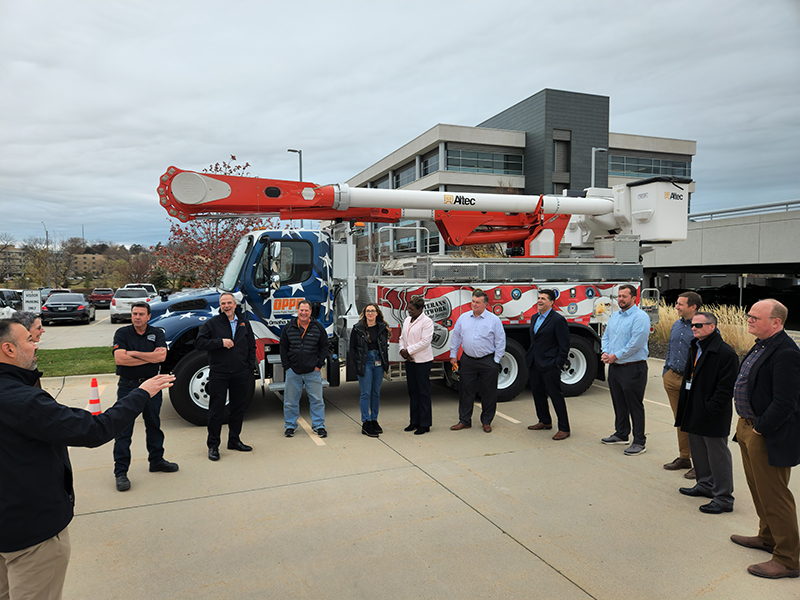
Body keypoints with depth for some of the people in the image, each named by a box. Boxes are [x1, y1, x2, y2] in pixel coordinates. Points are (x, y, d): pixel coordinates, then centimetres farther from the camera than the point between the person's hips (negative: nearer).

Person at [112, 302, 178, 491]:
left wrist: (134, 353, -15)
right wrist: (150, 357, -14)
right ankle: (120, 472, 6)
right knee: (123, 430, -1)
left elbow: (161, 356, -14)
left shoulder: (157, 333, 2)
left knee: (154, 425, 14)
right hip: (128, 386, -3)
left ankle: (156, 460, 30)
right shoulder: (122, 333, -3)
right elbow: (119, 358, -17)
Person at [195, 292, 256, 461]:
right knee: (216, 410, 2)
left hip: (241, 374, 4)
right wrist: (220, 342, -16)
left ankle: (234, 440, 26)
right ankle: (213, 445, 13)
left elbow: (251, 346, 14)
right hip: (218, 373, -3)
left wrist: (250, 367, 5)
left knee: (239, 408, 11)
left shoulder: (244, 323, 10)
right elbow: (199, 343, -5)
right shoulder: (212, 323, 0)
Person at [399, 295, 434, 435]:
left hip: (422, 361, -7)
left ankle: (425, 424, 7)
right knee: (412, 391, 13)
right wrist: (402, 350, -1)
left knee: (424, 392, -1)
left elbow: (425, 341, -17)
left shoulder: (426, 321, -11)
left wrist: (408, 351, -15)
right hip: (409, 360, 8)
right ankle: (414, 422, 22)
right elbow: (402, 337, 18)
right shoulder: (407, 320, 13)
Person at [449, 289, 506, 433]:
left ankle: (486, 422, 20)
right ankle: (464, 421, 18)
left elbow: (500, 341, -1)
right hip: (467, 361, 3)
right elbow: (455, 336, 13)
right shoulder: (463, 318, 5)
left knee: (488, 393, 5)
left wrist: (496, 361, -4)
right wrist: (453, 356, 11)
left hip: (487, 362, -2)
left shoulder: (494, 320, -4)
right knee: (465, 391, 7)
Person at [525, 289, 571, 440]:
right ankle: (545, 422, 34)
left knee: (556, 396, -3)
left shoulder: (558, 320, -12)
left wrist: (558, 364, -15)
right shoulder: (535, 318, 13)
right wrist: (529, 357, 14)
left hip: (550, 366, -8)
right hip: (534, 364, 8)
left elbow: (564, 345, -12)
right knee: (538, 393, 17)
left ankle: (564, 429, 6)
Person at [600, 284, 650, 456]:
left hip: (633, 369, -8)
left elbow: (636, 343, -21)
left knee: (635, 406, -1)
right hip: (614, 367, 8)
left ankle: (639, 442, 8)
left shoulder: (640, 317, -13)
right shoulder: (615, 316, 14)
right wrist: (605, 353, -2)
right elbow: (606, 336, 17)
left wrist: (615, 356, -16)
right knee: (618, 403, 17)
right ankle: (621, 434, 31)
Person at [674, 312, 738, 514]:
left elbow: (726, 389, -19)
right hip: (694, 414, 9)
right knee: (699, 452, 20)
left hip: (714, 418, -9)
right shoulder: (694, 349, 11)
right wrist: (683, 411, 14)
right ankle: (705, 485, 38)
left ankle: (723, 499, 13)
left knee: (718, 456, 2)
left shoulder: (725, 353, -17)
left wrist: (710, 410, -21)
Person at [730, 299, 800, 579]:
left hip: (768, 437, -10)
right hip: (749, 428, 10)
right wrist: (746, 424, 13)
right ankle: (767, 537, 42)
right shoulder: (761, 346, 8)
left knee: (774, 496, 2)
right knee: (759, 489, 24)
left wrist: (760, 429, -18)